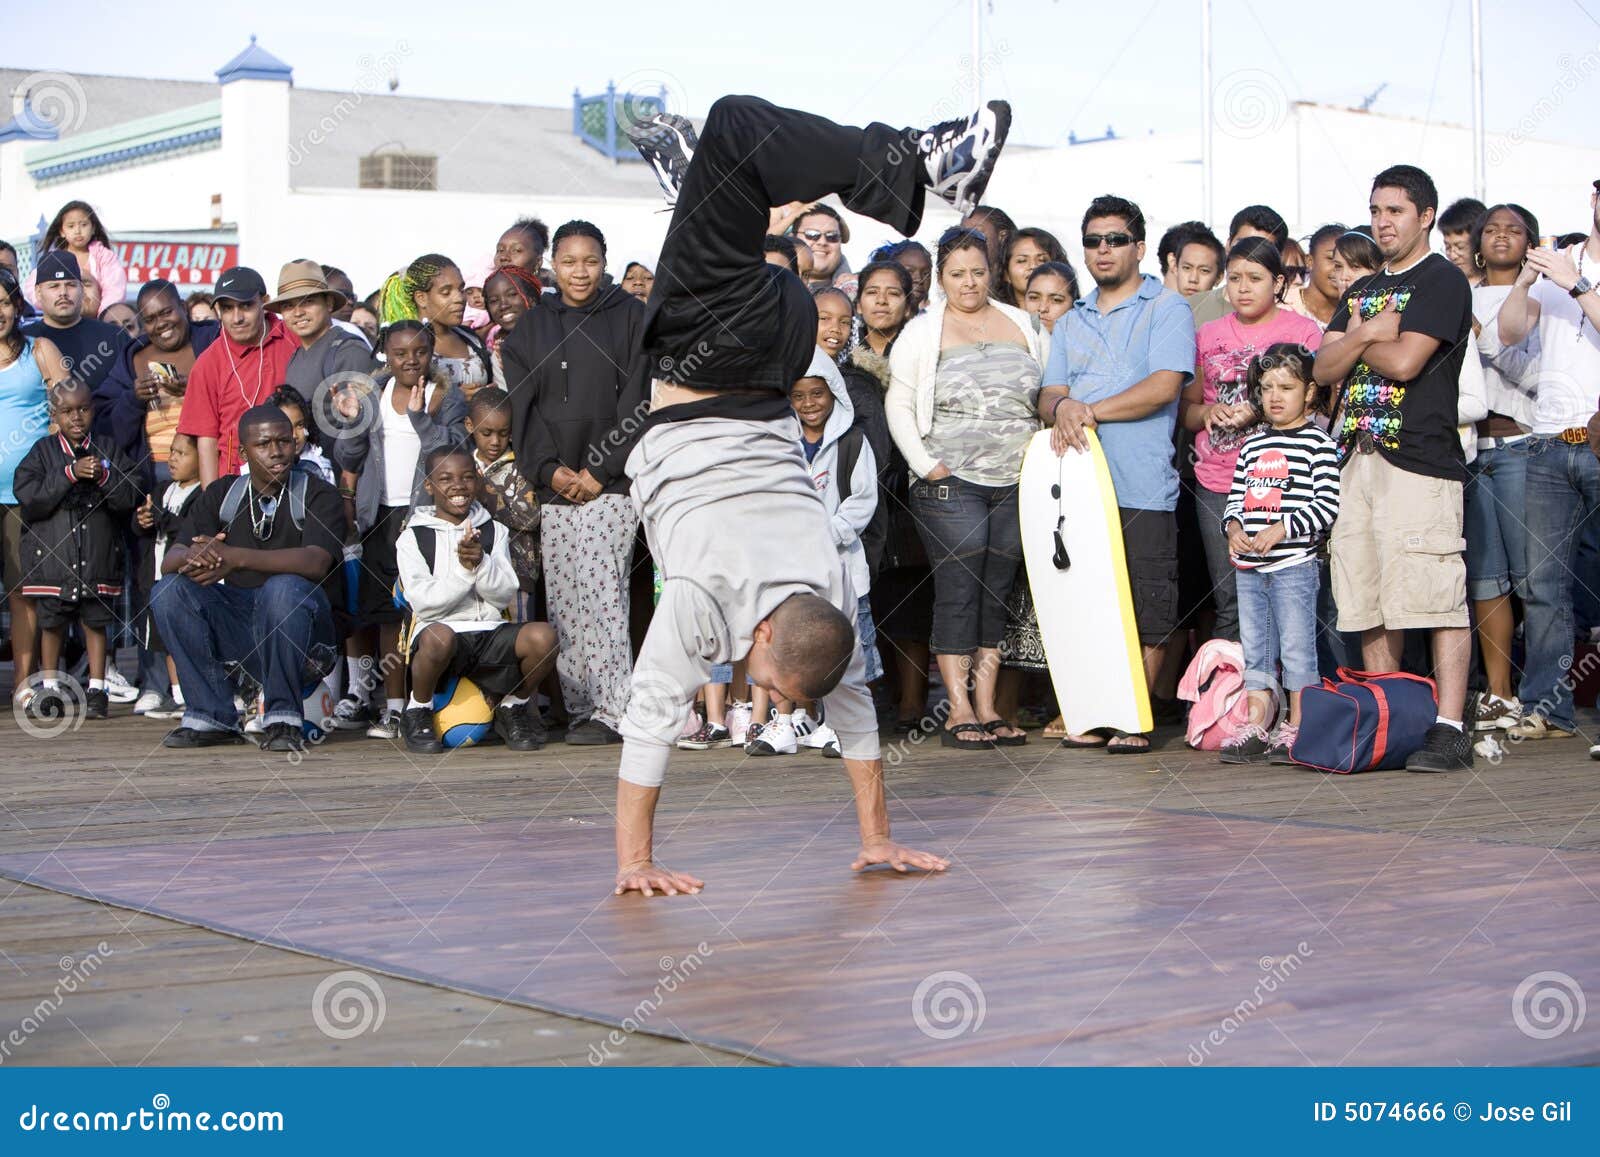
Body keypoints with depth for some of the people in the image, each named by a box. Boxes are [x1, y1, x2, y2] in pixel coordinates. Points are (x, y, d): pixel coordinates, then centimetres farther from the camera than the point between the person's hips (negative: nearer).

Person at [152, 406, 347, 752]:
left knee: (283, 588, -35)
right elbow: (169, 560, -2)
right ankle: (212, 717, -12)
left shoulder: (319, 496, -5)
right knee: (169, 591, -17)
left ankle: (283, 718, -21)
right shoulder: (222, 495, 9)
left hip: (305, 637, -4)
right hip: (239, 626, 4)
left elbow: (316, 561, -24)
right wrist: (193, 557, -28)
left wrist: (234, 557, -34)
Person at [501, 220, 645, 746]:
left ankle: (612, 710, -13)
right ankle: (579, 707, 6)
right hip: (555, 486, 4)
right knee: (561, 599, 0)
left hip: (611, 483, -4)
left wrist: (600, 471, -10)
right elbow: (523, 406, 9)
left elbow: (636, 401, -3)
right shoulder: (531, 328, 15)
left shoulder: (630, 317, 4)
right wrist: (549, 469, -5)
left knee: (600, 591, -14)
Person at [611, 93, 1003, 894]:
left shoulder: (831, 599, -17)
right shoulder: (703, 598, -28)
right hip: (695, 387, -1)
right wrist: (633, 862, -25)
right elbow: (651, 719, -25)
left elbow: (854, 713, -4)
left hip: (759, 396, 1)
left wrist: (878, 842, 1)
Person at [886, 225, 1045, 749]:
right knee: (957, 592, -8)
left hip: (1017, 483, 4)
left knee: (998, 593, 5)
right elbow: (898, 405, 2)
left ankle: (987, 707, 9)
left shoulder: (1022, 326, 14)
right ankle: (959, 710, -5)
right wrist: (925, 465, -8)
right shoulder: (921, 332, 5)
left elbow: (1050, 396, 19)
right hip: (950, 483, -3)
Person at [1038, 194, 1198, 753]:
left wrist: (1091, 410, -11)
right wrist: (1062, 406, -10)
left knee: (1146, 612, -4)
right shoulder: (1071, 322, 22)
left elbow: (1165, 385, -10)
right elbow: (1048, 395, 15)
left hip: (1142, 487, -5)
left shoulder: (1166, 308, 4)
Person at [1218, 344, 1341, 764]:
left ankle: (1296, 728, 4)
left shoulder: (1317, 442, -4)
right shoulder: (1252, 445, 15)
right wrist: (1233, 528, -3)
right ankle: (1256, 726, 15)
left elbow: (1327, 504, -11)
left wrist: (1281, 529, -17)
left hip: (1294, 564, -6)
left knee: (1297, 647, -2)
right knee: (1255, 648, 9)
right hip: (1249, 567, 6)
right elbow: (1235, 497, 17)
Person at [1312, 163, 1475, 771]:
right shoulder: (1363, 291, 24)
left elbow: (1404, 360, -12)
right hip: (1358, 457, 8)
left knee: (1436, 600, -11)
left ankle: (1449, 729, -13)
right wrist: (1365, 334, -5)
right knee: (1371, 606, 7)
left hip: (1420, 460, -7)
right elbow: (1325, 368, 13)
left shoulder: (1442, 281, 0)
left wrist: (1354, 341, 5)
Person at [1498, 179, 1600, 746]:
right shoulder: (1554, 263, 16)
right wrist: (1525, 281, -9)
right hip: (1549, 444, 4)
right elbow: (1511, 332, 7)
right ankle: (1546, 707, 7)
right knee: (1544, 582, 3)